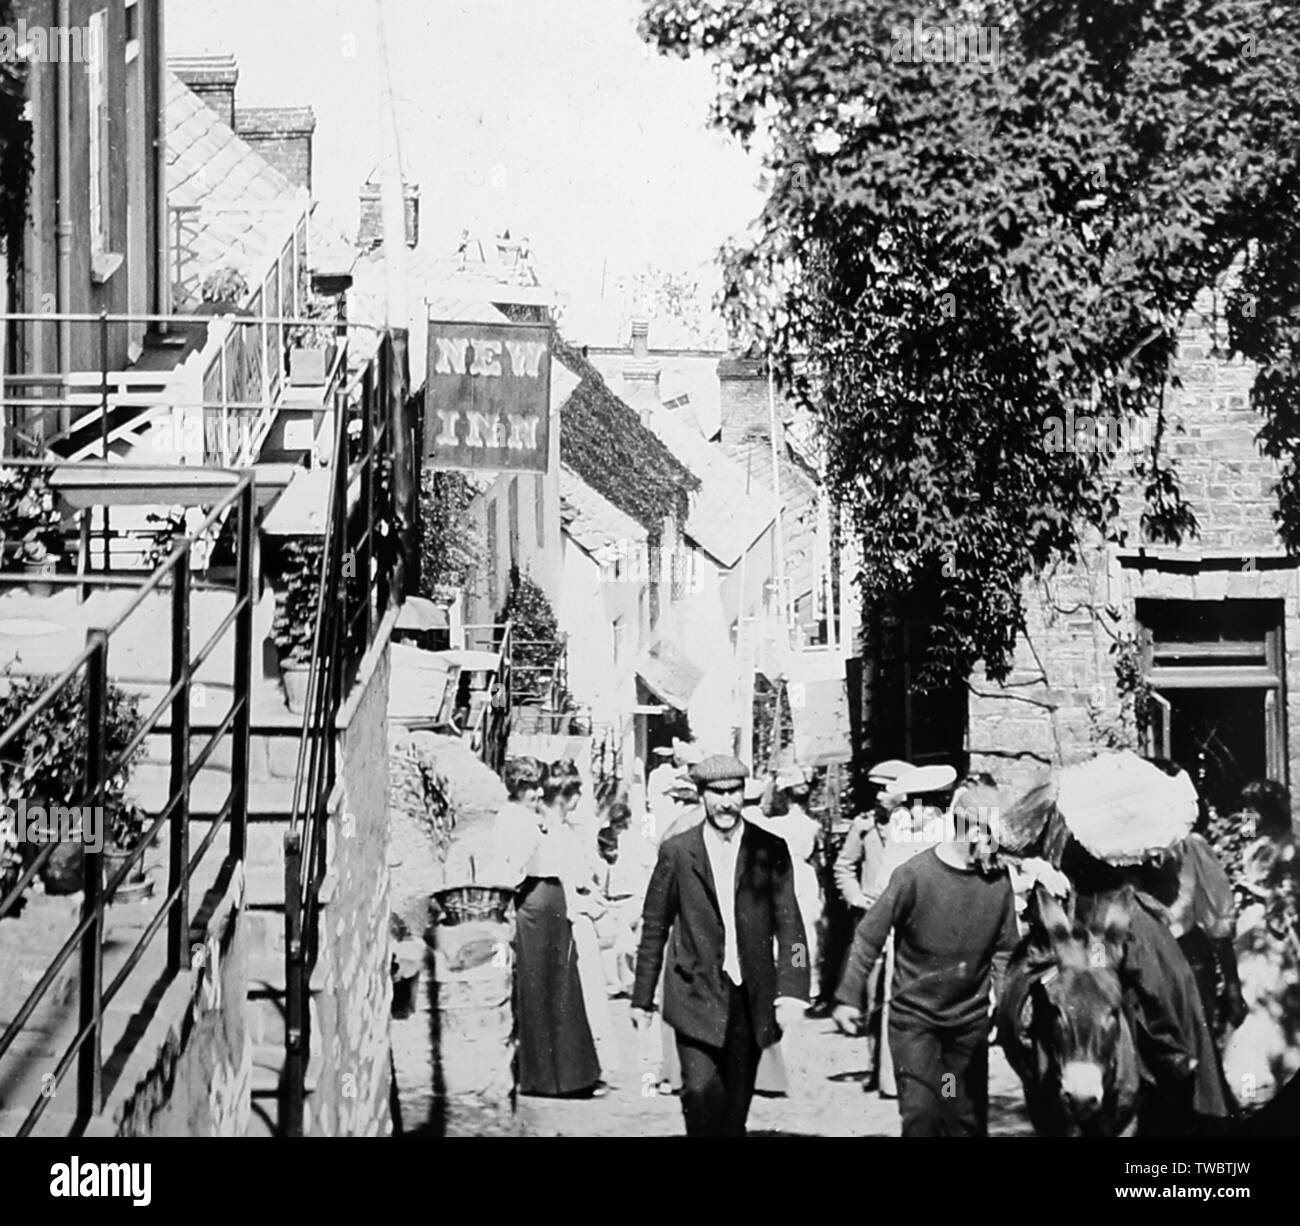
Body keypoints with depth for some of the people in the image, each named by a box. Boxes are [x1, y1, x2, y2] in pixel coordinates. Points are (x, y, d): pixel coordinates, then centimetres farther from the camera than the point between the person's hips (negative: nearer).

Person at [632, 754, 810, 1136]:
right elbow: (654, 928, 6)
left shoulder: (770, 850, 2)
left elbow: (789, 925, 1)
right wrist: (642, 999, 6)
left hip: (750, 999, 2)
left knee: (736, 1102, 8)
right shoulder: (676, 852, 0)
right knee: (701, 1091, -18)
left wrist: (791, 990, -10)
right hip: (696, 996, -1)